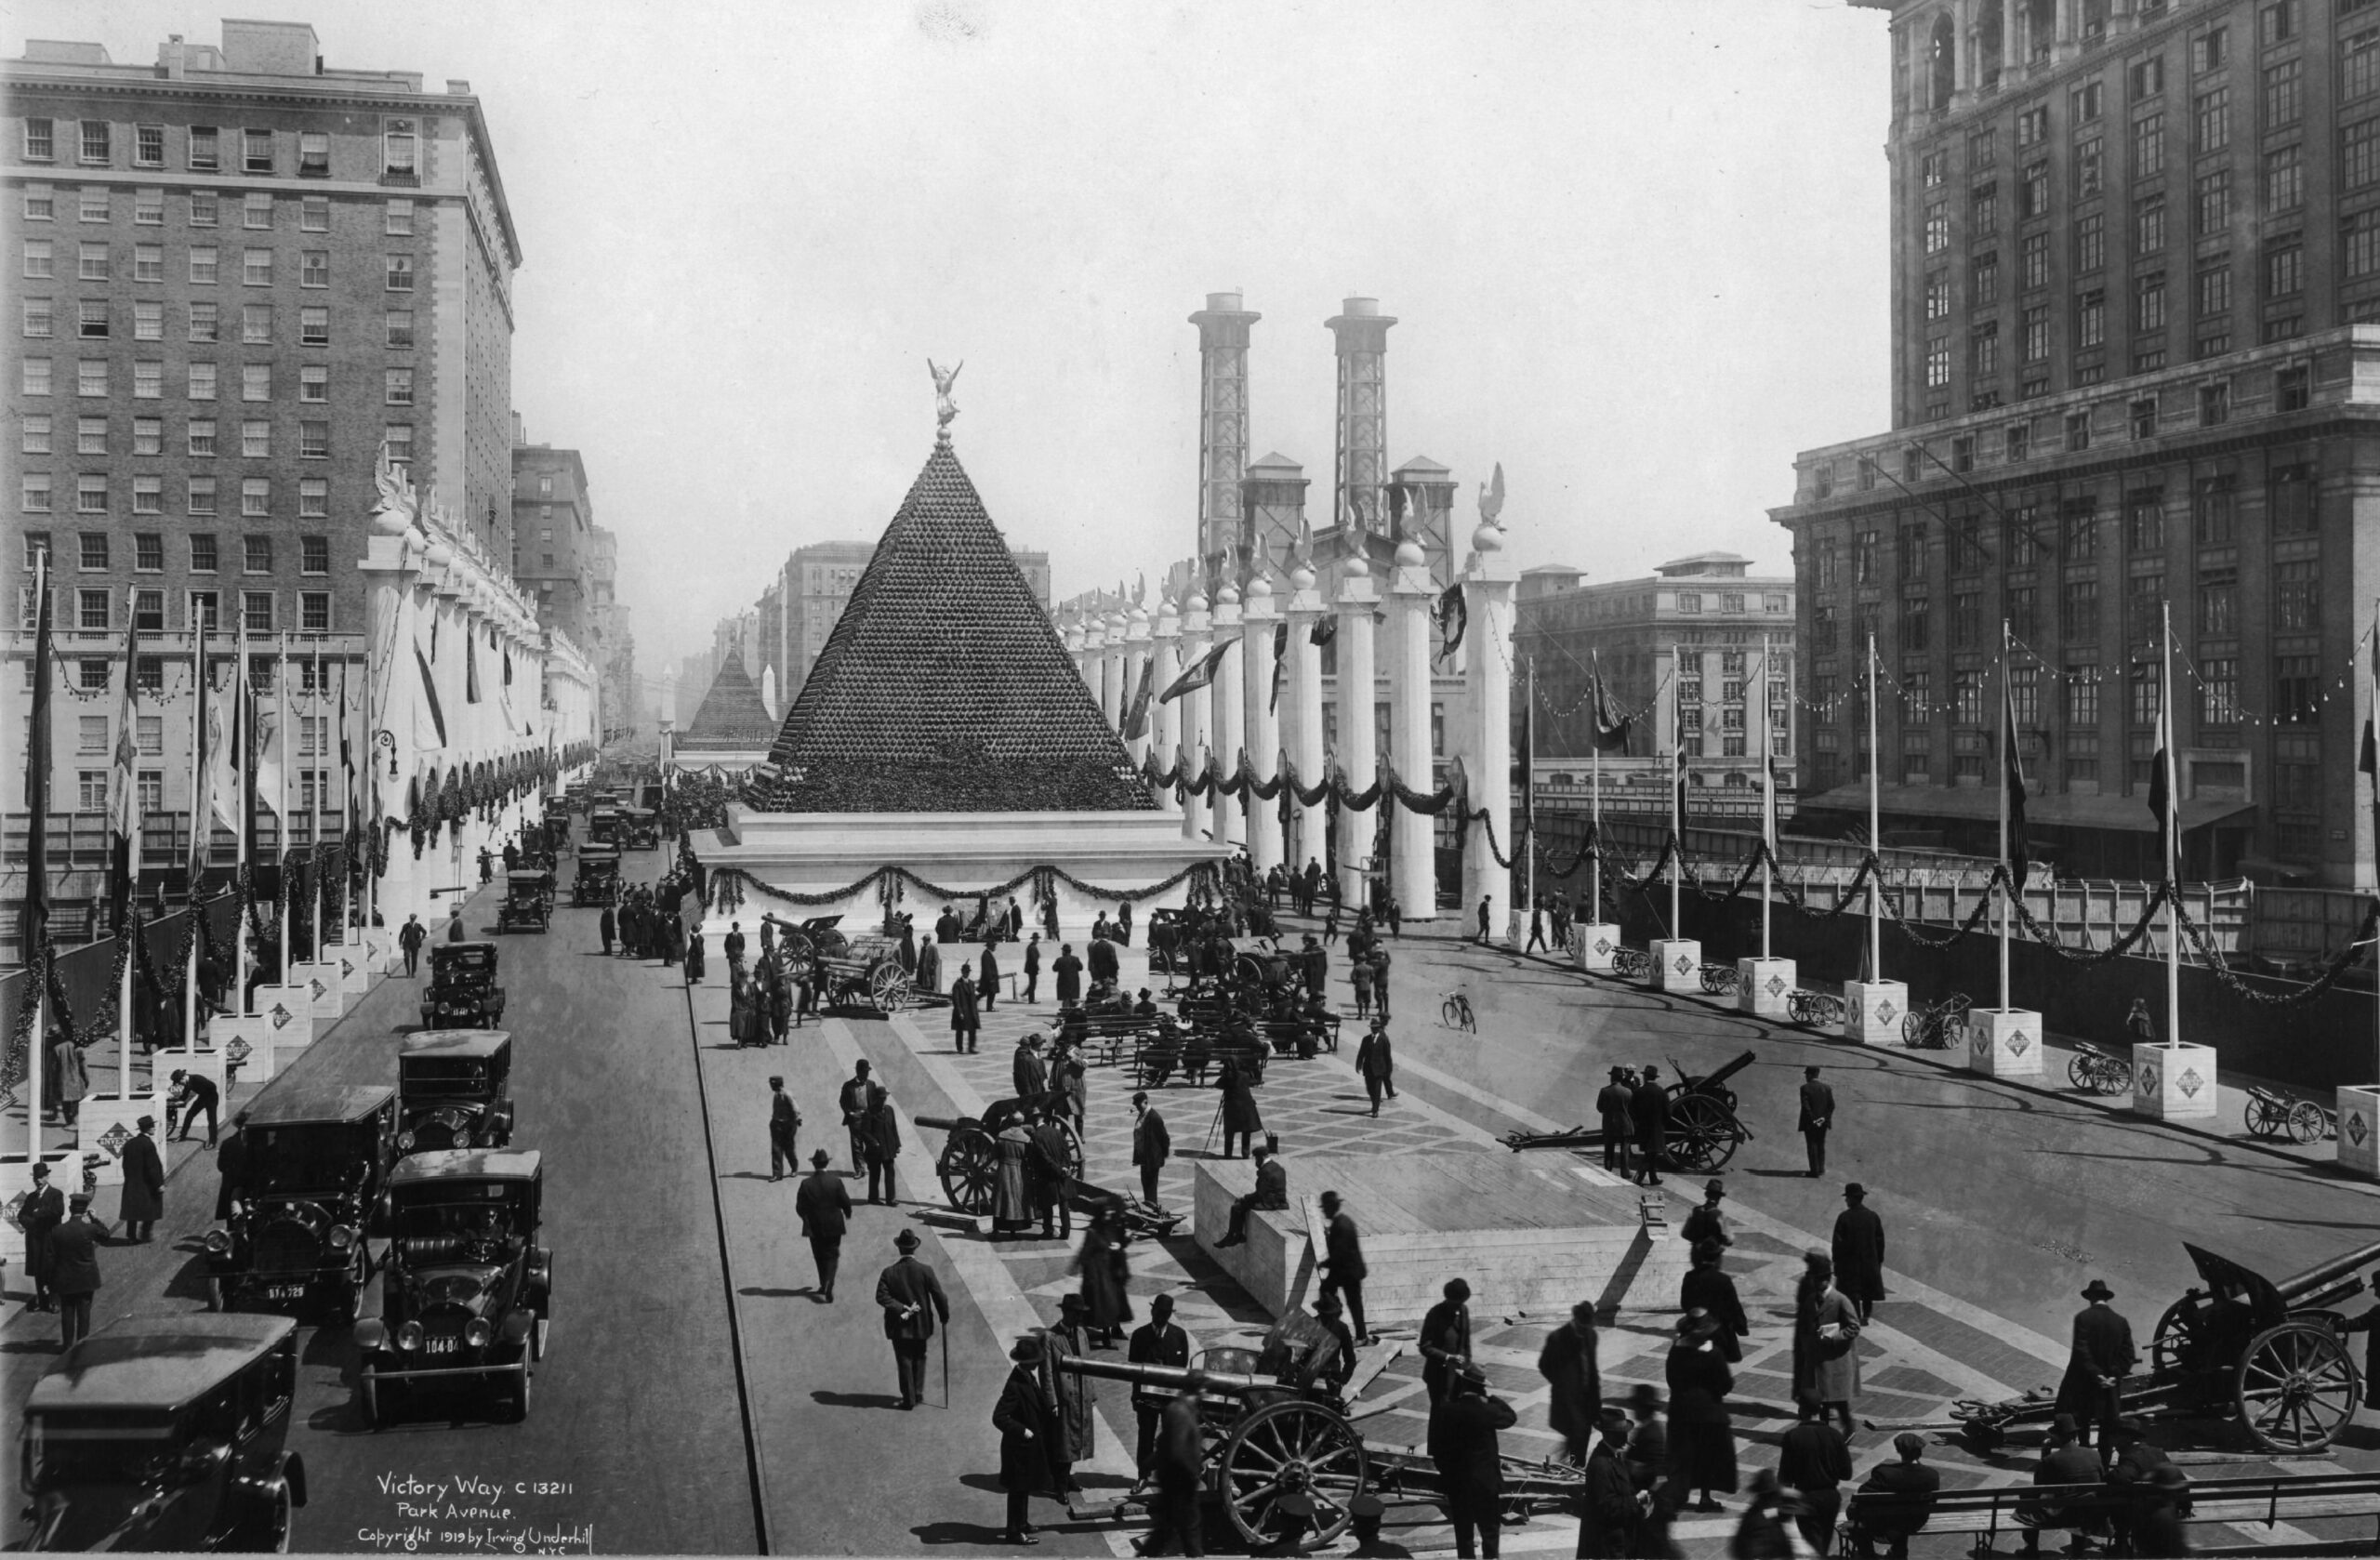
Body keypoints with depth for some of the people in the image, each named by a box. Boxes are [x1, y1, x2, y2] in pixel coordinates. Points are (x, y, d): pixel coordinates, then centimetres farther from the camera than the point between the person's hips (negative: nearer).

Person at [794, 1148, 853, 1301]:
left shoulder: (806, 1184, -13)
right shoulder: (836, 1181, -14)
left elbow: (799, 1208, -9)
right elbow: (846, 1202, -8)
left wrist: (807, 1218, 11)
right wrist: (847, 1215, 13)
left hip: (814, 1227, 1)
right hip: (834, 1226, -1)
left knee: (820, 1258, 19)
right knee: (832, 1257, 7)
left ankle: (825, 1287, 29)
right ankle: (827, 1290, -8)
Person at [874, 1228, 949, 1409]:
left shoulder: (889, 1273, -11)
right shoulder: (925, 1271, -13)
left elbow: (881, 1297, -19)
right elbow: (939, 1296, -11)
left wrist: (901, 1309, -19)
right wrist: (944, 1317, 2)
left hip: (899, 1326, -1)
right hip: (921, 1325, 1)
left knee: (904, 1362, 9)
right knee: (919, 1359, 20)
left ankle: (909, 1399, 12)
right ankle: (918, 1394, 23)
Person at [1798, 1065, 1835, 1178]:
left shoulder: (1805, 1088, -12)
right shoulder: (1826, 1088, 3)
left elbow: (1805, 1106, -18)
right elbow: (1832, 1105, -2)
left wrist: (1812, 1120, -14)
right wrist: (1825, 1118, -4)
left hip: (1810, 1122, -5)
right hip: (1822, 1122, 5)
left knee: (1812, 1146, 2)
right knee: (1821, 1145, 17)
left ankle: (1815, 1171, 2)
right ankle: (1821, 1169, 21)